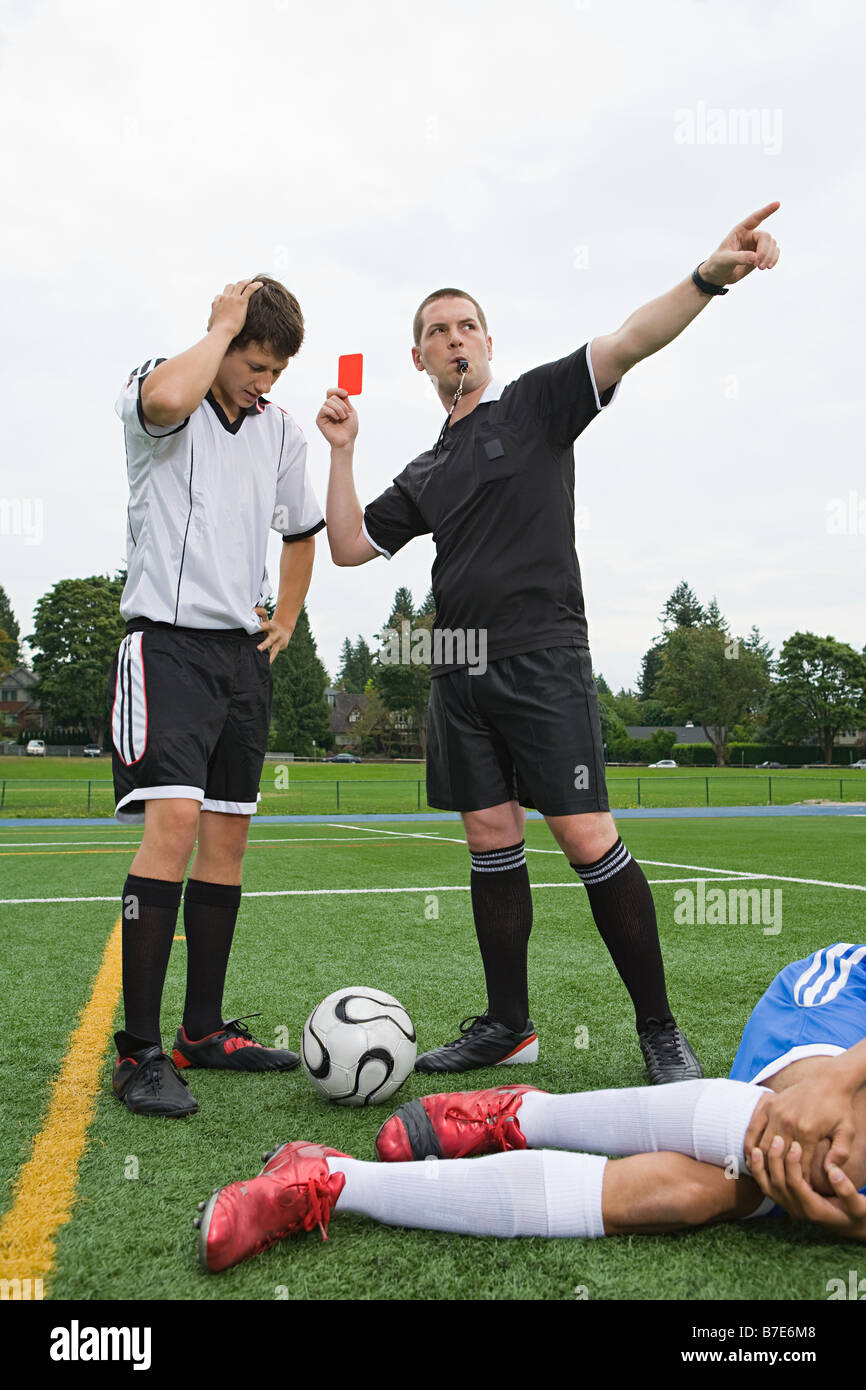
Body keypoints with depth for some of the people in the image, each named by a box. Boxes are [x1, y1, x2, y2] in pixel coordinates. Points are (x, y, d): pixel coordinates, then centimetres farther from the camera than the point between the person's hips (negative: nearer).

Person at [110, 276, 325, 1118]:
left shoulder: (281, 430, 15)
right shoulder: (155, 394, -2)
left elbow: (303, 531, 30)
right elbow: (167, 398, -30)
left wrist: (287, 618, 18)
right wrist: (222, 326, -12)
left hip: (243, 650, 7)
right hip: (168, 639, -6)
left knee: (227, 835, 6)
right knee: (173, 820, -20)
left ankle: (204, 1030, 16)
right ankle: (139, 1053, -13)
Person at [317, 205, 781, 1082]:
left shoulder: (537, 403, 6)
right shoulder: (424, 472, 21)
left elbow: (626, 344, -9)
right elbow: (348, 546, 21)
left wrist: (709, 276, -25)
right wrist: (342, 450, 13)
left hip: (540, 659, -5)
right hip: (458, 671, 6)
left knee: (588, 840, -10)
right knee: (490, 841, 7)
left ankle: (660, 1030, 1)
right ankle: (508, 1025, 16)